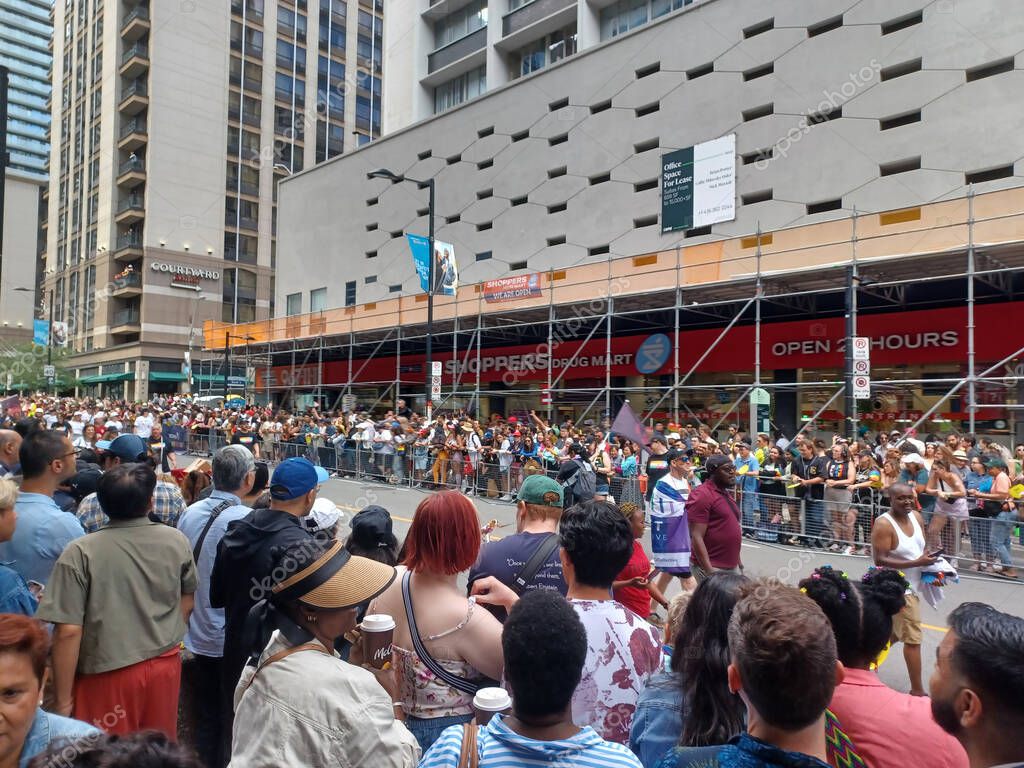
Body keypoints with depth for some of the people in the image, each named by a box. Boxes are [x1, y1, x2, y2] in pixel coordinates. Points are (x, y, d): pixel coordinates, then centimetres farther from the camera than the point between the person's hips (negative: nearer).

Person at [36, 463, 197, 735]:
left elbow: (68, 631, -16)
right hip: (166, 664, 3)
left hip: (108, 675, -3)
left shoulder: (81, 553, -16)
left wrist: (63, 700, -6)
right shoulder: (177, 541, -6)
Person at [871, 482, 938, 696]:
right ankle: (917, 690, 8)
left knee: (896, 632, 23)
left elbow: (921, 547, 15)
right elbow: (879, 560, -25)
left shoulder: (916, 516, 1)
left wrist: (930, 562, -5)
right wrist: (916, 563, -28)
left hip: (911, 585, 9)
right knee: (913, 638, -4)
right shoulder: (884, 524, -23)